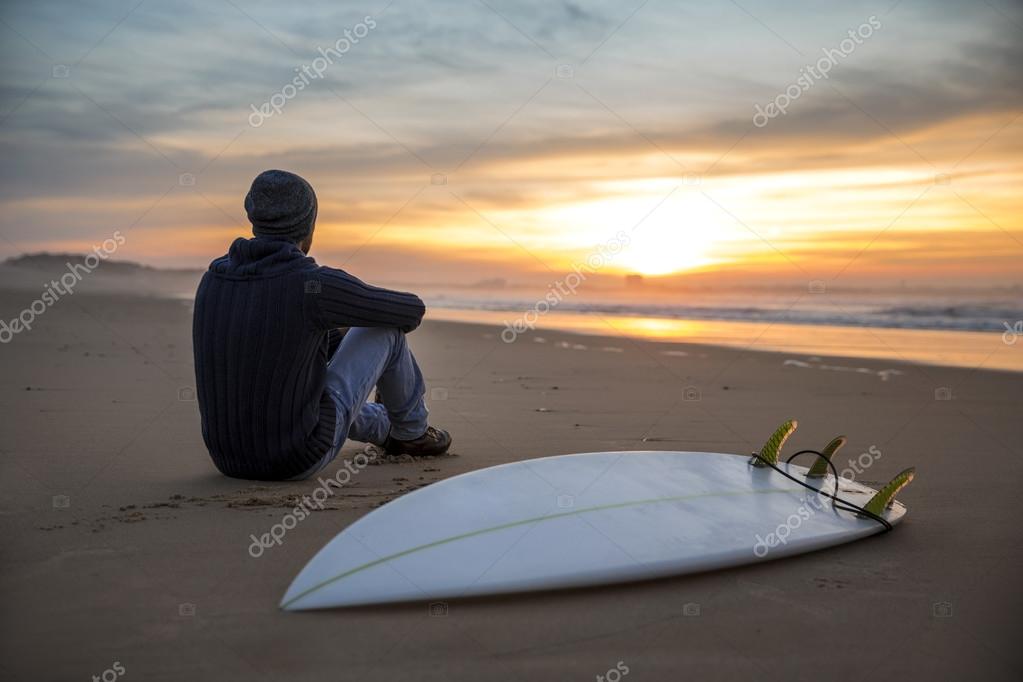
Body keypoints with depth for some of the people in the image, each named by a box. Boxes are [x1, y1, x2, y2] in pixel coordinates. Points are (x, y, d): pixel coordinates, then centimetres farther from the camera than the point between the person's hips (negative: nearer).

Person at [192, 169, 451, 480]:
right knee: (385, 327, 9)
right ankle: (410, 431, 33)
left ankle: (384, 427, 65)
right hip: (301, 454, -6)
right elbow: (411, 311, -6)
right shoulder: (317, 283, -21)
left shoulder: (215, 277, 1)